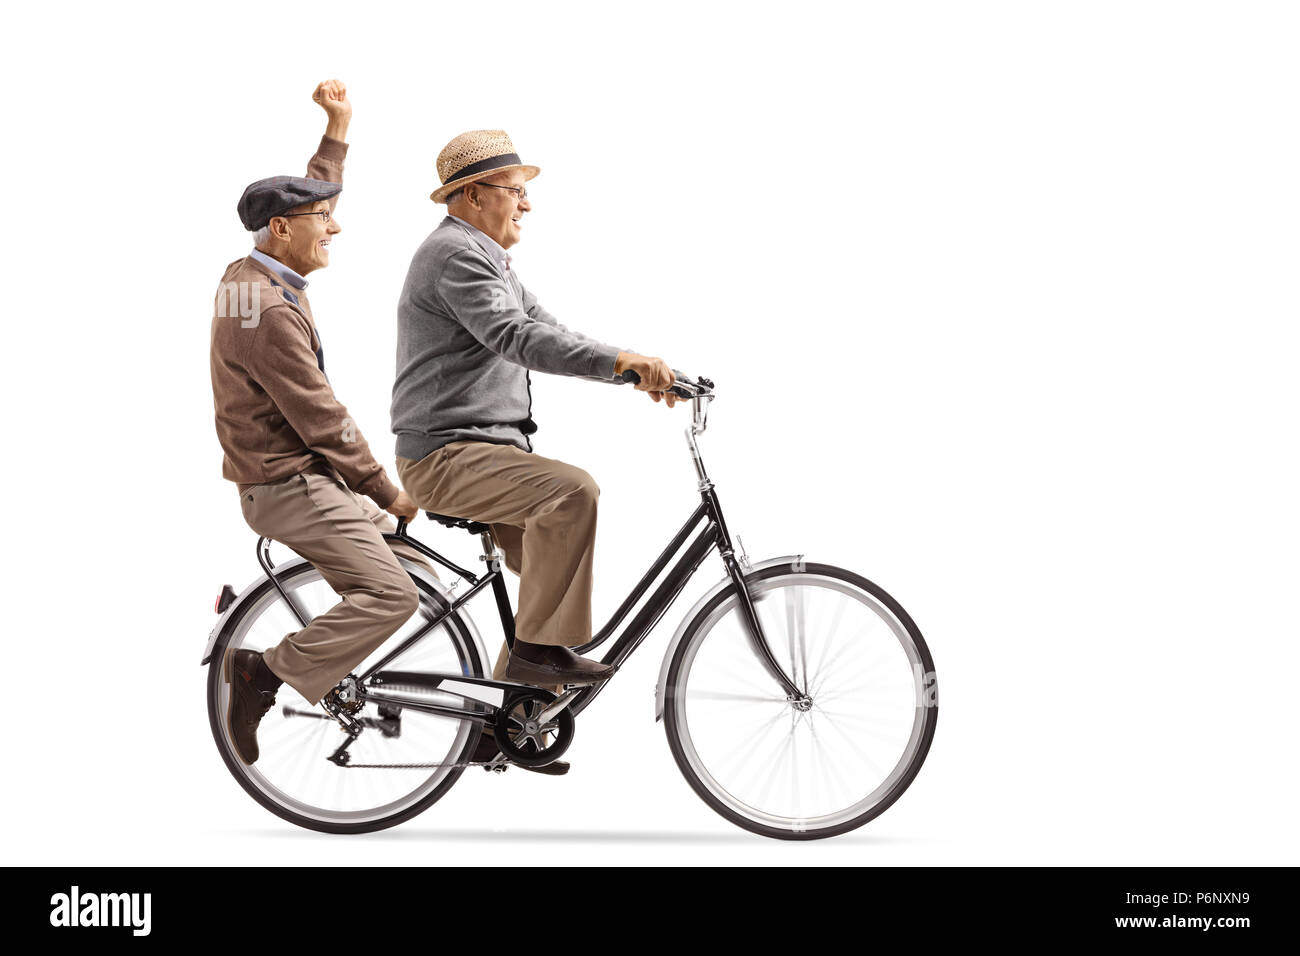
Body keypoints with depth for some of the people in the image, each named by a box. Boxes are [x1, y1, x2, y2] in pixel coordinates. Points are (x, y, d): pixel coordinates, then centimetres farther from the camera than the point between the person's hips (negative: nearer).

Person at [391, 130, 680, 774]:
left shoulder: (486, 257, 21)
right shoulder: (457, 254, -13)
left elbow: (549, 332, 16)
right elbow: (518, 338, -27)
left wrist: (641, 373, 3)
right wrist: (623, 361, -33)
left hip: (491, 448, 11)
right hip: (448, 455, -11)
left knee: (559, 572, 6)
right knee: (572, 491, -30)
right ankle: (539, 648, -22)